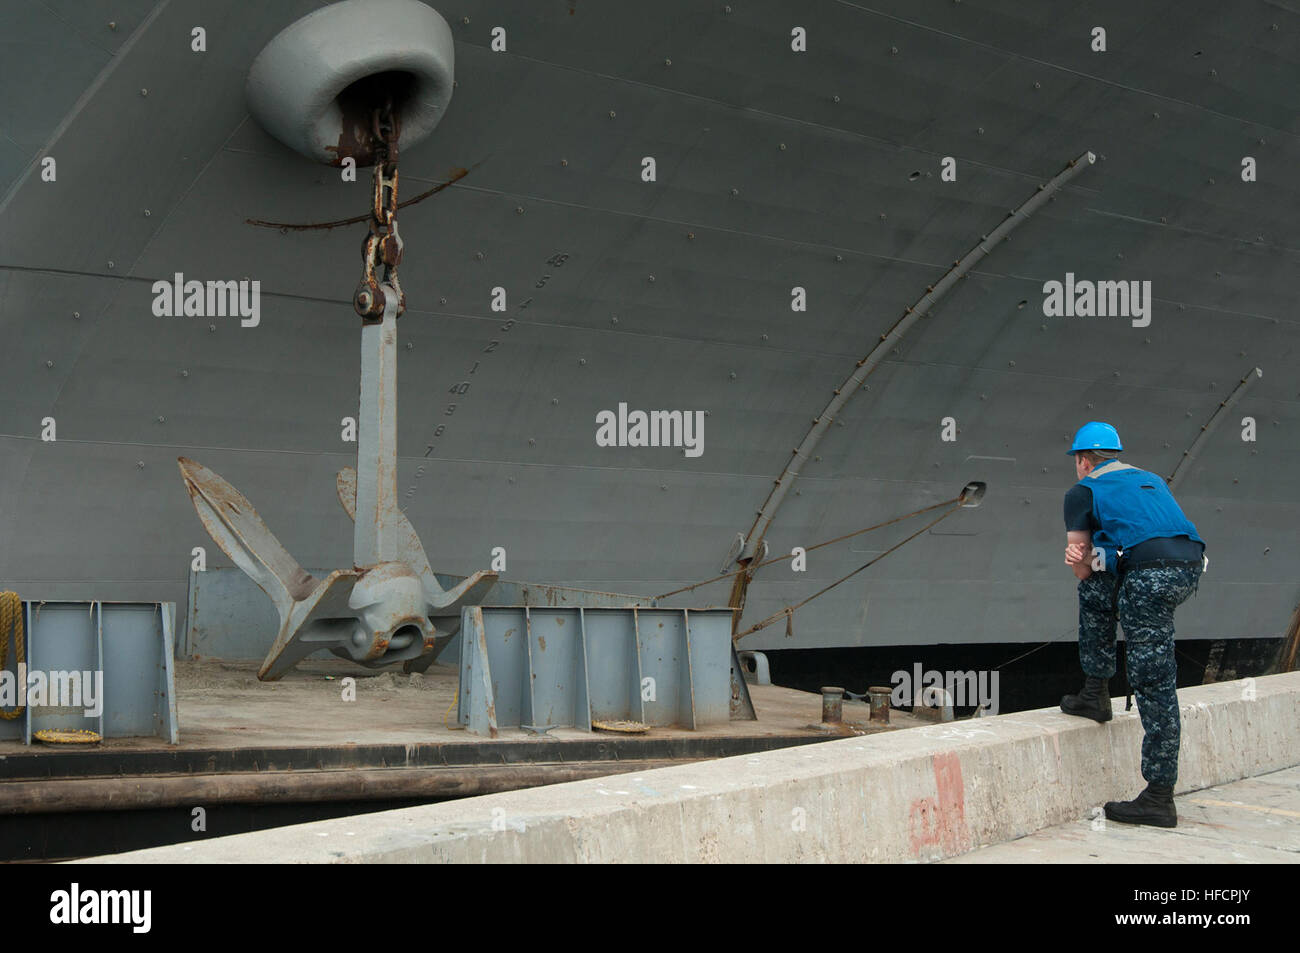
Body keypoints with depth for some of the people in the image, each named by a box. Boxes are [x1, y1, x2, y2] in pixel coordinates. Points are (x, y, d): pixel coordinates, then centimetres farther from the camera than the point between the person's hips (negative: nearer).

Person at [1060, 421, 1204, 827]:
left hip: (1150, 575, -7)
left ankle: (1159, 800, -2)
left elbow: (1081, 568, 12)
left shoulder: (1082, 492, 11)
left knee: (1153, 683, -4)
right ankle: (1096, 694, 30)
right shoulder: (1149, 479, 31)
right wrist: (1094, 555, 15)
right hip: (1189, 568, 7)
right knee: (1094, 591, 29)